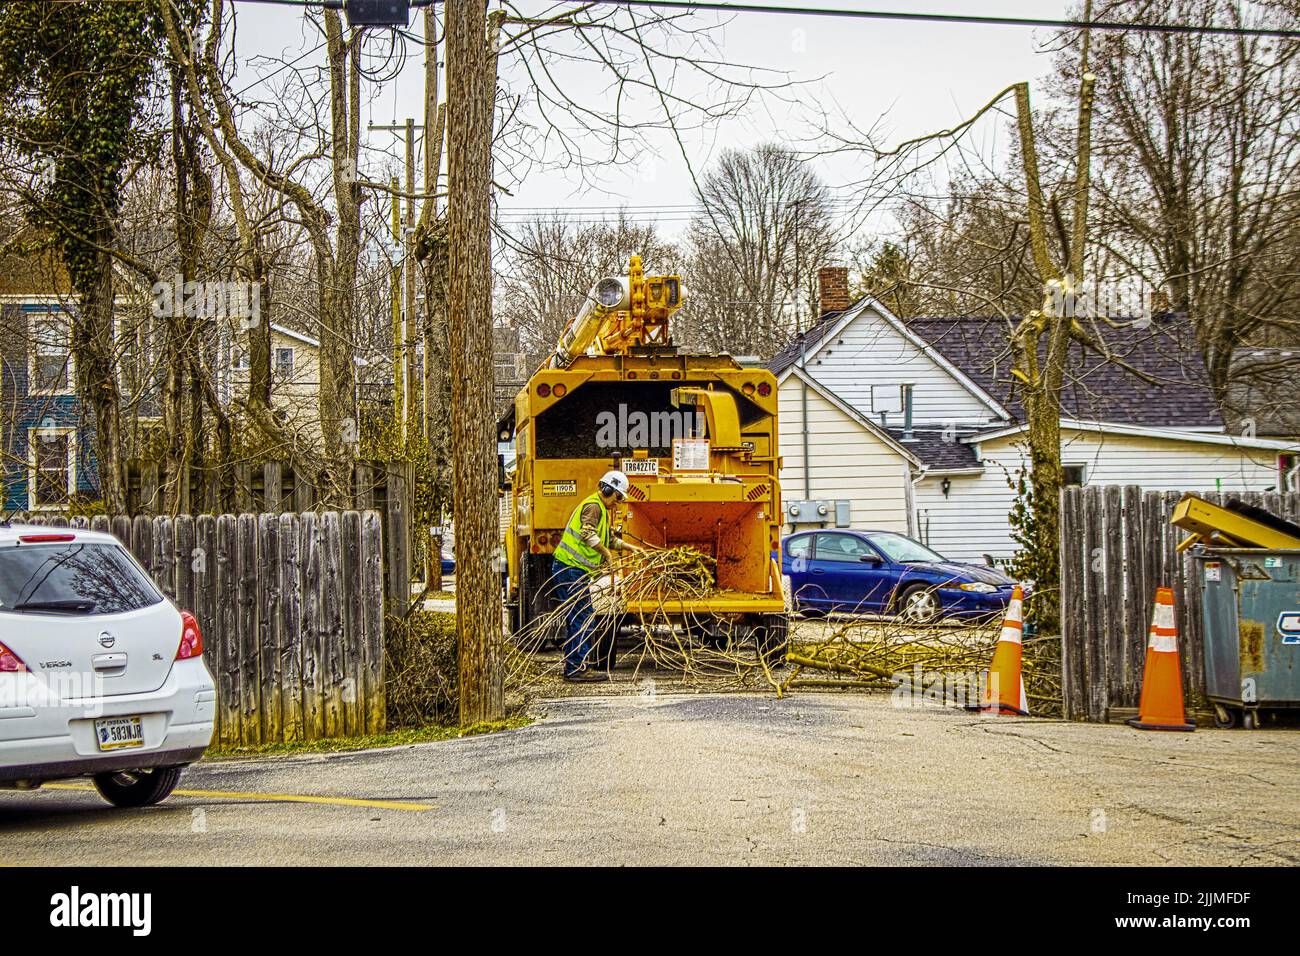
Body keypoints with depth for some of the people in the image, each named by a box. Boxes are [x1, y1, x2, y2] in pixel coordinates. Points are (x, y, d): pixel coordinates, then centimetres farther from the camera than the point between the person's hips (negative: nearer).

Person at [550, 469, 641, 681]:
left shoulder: (602, 509, 24)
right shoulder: (593, 506, -11)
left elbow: (609, 538, 39)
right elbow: (587, 533, -27)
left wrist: (630, 547, 37)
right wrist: (606, 552, -18)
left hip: (574, 571, 11)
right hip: (570, 570, -11)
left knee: (577, 618, 13)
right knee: (582, 618, -10)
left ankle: (573, 666, 17)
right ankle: (577, 667, -10)